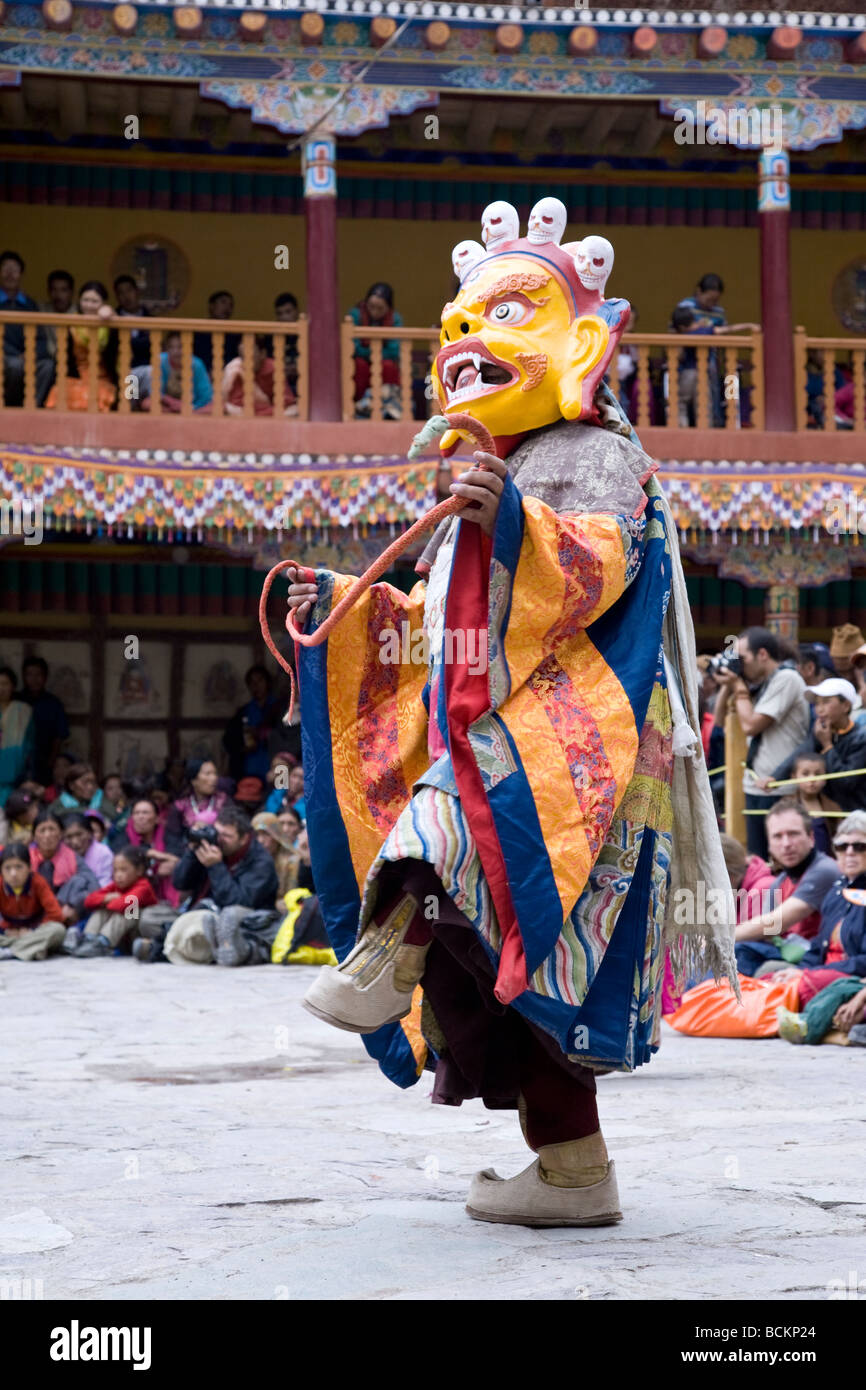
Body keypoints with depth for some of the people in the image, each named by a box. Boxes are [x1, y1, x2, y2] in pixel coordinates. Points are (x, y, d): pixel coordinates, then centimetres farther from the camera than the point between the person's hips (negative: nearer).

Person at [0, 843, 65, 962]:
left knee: (58, 930, -34)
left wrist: (32, 931, -19)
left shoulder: (38, 883, -14)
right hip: (10, 934, 1)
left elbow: (55, 914, -18)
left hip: (33, 933, -1)